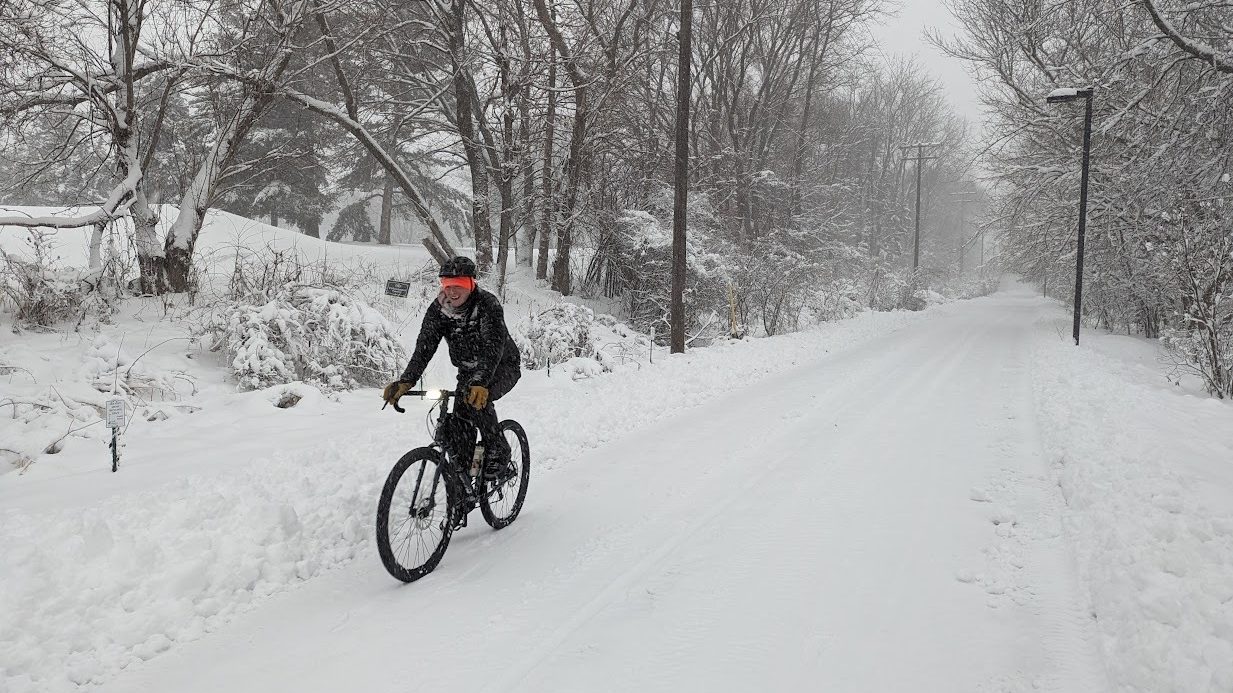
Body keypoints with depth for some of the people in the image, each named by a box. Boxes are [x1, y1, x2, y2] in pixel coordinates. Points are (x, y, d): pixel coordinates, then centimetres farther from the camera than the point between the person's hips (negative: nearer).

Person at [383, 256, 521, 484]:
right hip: (468, 370, 5)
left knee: (476, 399, -31)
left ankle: (498, 457, -17)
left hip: (503, 367, -5)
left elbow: (493, 348, -39)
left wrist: (480, 384, -54)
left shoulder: (487, 305, -27)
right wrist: (405, 382, -34)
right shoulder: (438, 308, -12)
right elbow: (424, 347, -19)